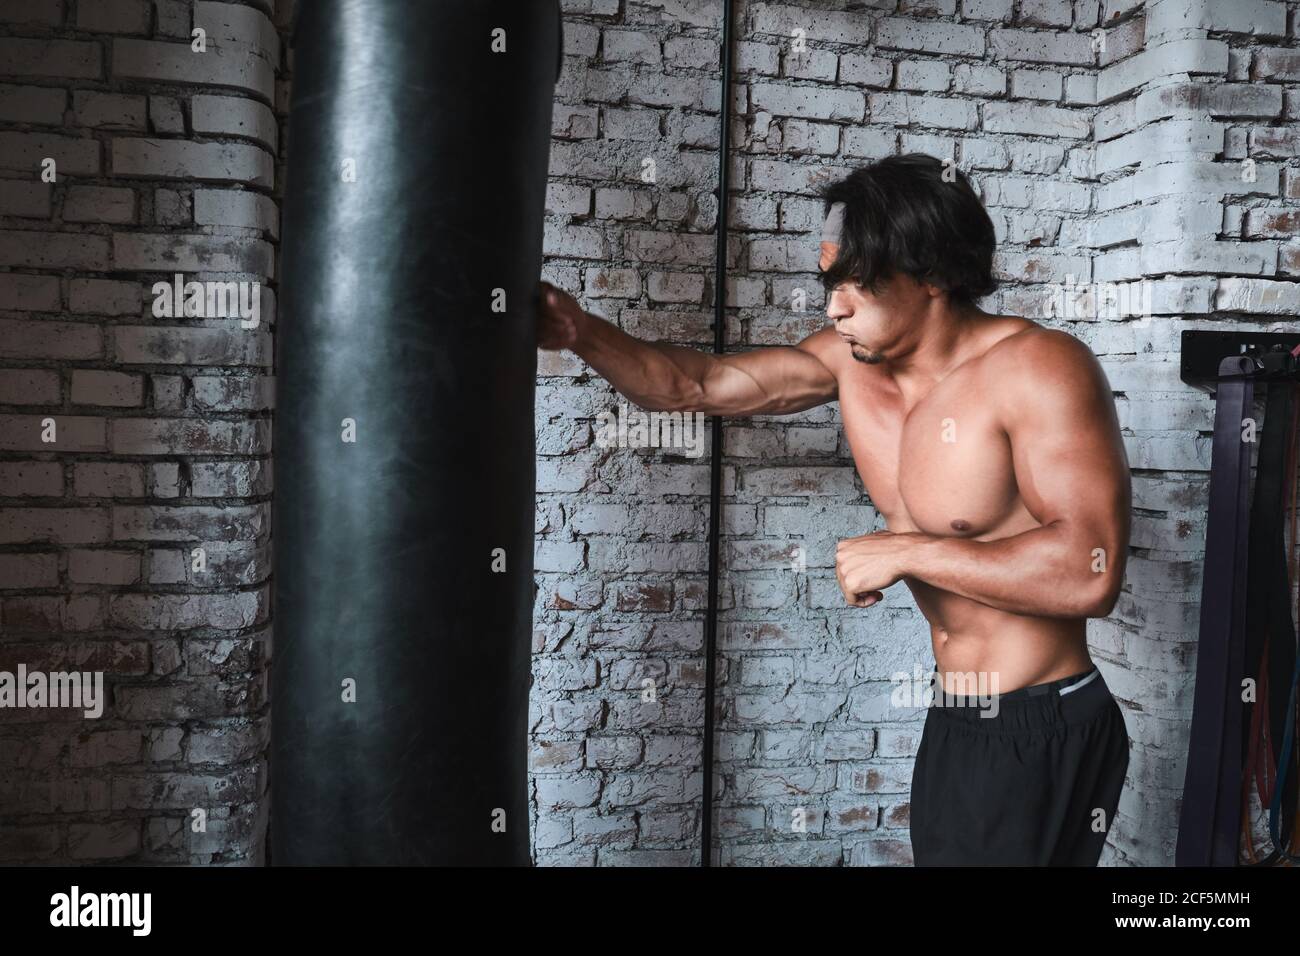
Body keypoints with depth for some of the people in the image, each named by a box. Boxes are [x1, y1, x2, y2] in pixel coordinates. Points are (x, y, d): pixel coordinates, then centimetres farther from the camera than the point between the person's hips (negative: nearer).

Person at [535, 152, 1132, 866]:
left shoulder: (1037, 368, -20)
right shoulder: (852, 358, 0)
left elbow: (1090, 573, -27)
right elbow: (698, 385, 6)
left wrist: (906, 551, -23)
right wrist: (583, 334, -7)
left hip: (1038, 735, -6)